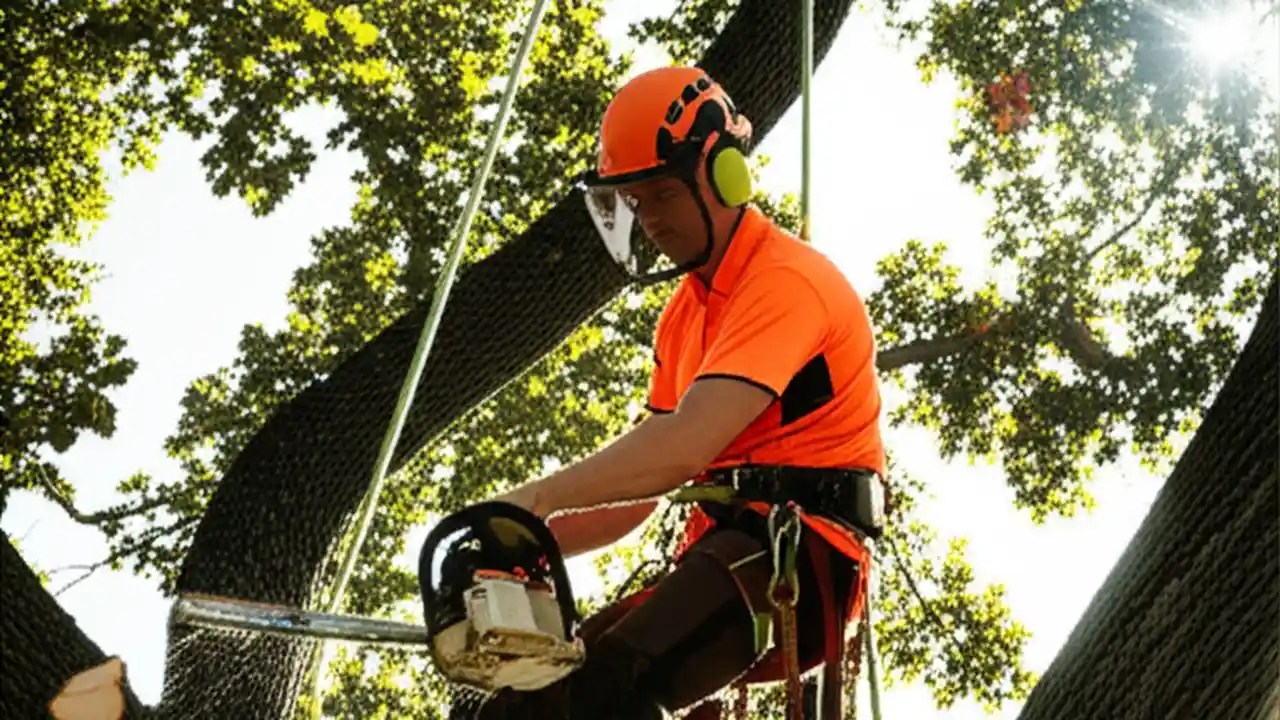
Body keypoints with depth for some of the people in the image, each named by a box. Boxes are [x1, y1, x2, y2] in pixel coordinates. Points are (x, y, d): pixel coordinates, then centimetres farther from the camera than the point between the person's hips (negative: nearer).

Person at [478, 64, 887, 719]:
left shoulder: (785, 281, -10)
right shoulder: (684, 313, 21)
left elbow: (685, 446, -25)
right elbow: (636, 489, 17)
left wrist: (533, 498, -27)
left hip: (798, 551, -9)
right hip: (720, 552, 9)